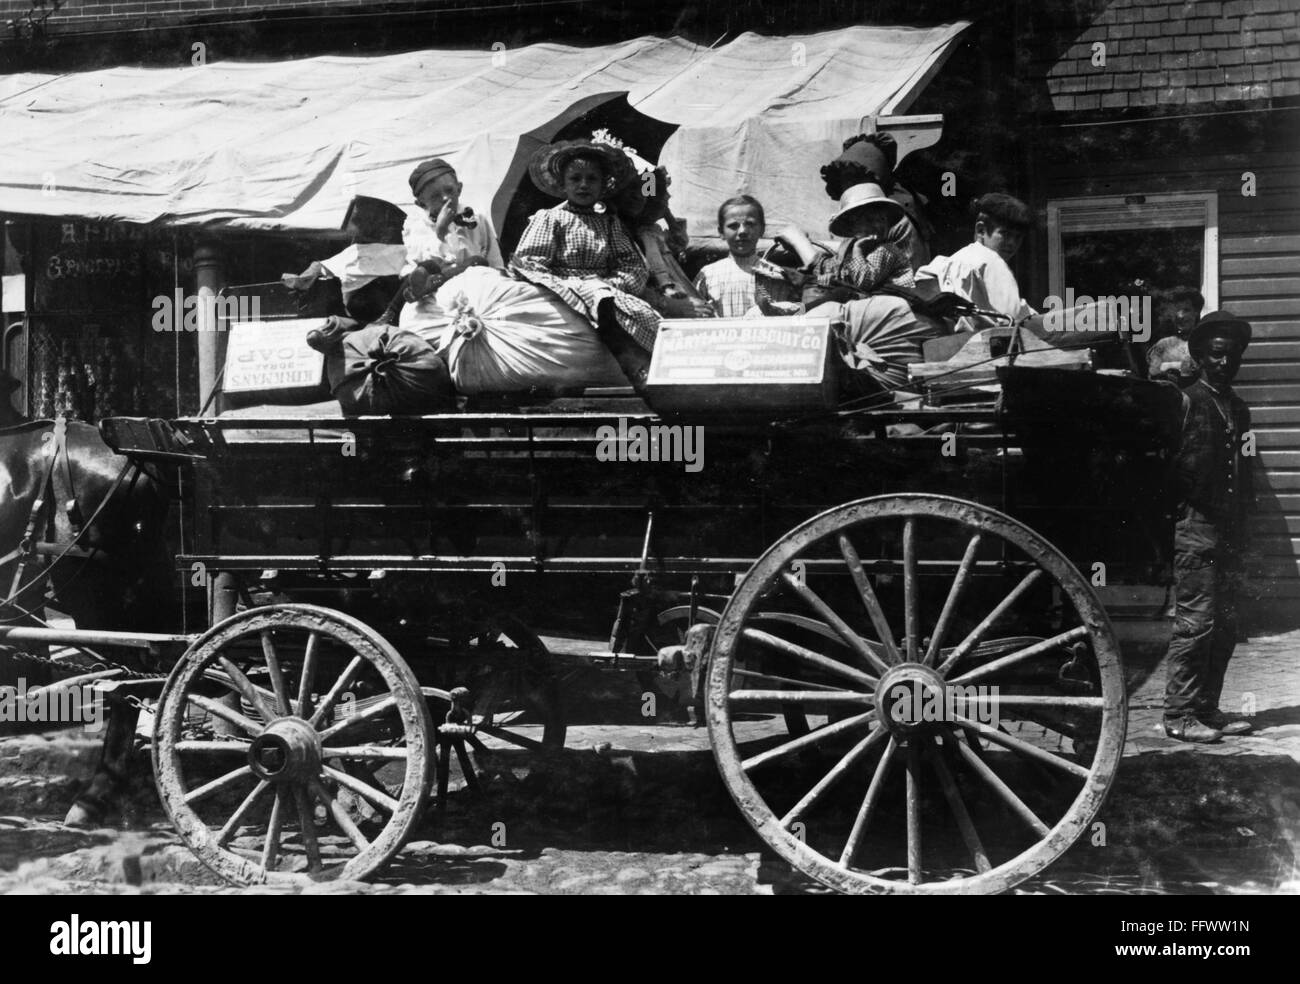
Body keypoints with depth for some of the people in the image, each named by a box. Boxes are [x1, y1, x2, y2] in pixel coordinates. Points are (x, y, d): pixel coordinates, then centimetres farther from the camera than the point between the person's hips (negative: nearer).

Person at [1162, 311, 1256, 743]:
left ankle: (1207, 708, 18)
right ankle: (1179, 715, -1)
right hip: (1196, 528, -8)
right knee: (1196, 622, -8)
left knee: (1224, 625, 10)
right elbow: (1174, 467, -11)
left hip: (1229, 532, 8)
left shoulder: (1238, 409, 18)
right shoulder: (1186, 401, -6)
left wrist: (1241, 524, 14)